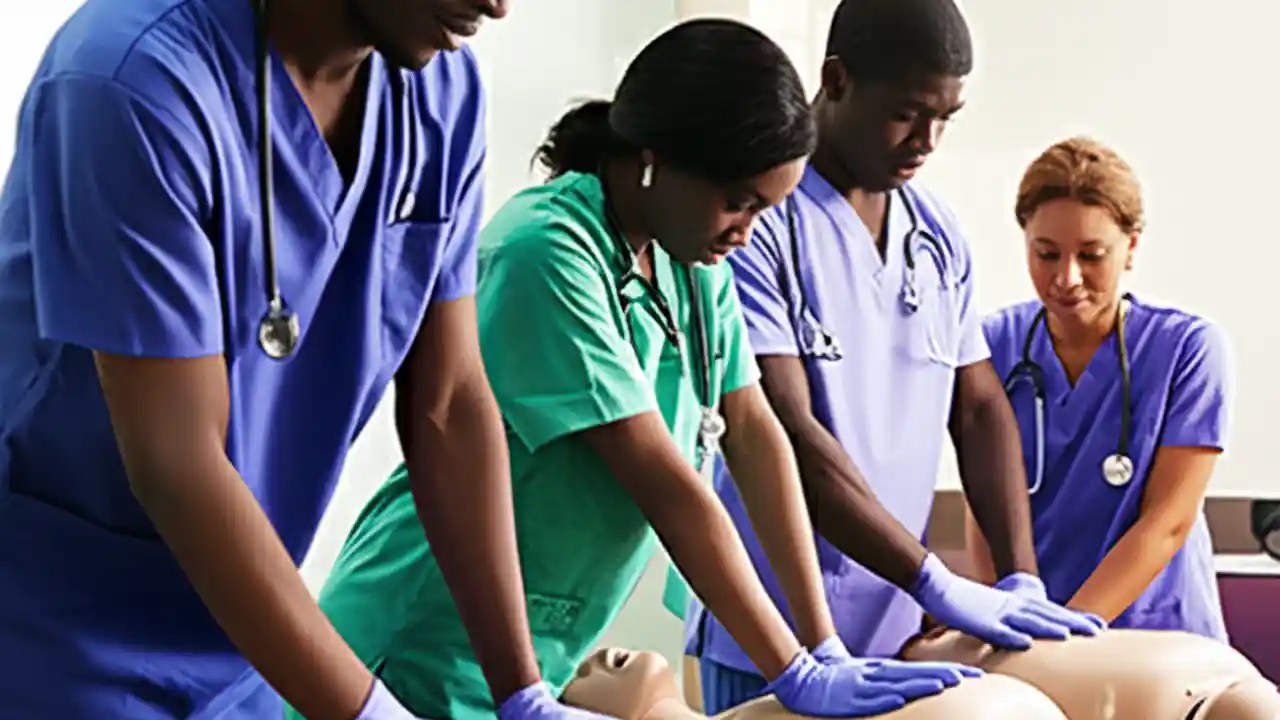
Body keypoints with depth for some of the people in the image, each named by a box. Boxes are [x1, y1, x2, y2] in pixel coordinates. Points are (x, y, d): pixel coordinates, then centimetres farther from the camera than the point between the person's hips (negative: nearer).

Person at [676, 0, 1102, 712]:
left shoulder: (939, 233, 6)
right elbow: (783, 436, -20)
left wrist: (1023, 582, -3)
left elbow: (980, 409, 9)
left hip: (895, 626, 6)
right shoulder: (757, 219, -14)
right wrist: (940, 587, -21)